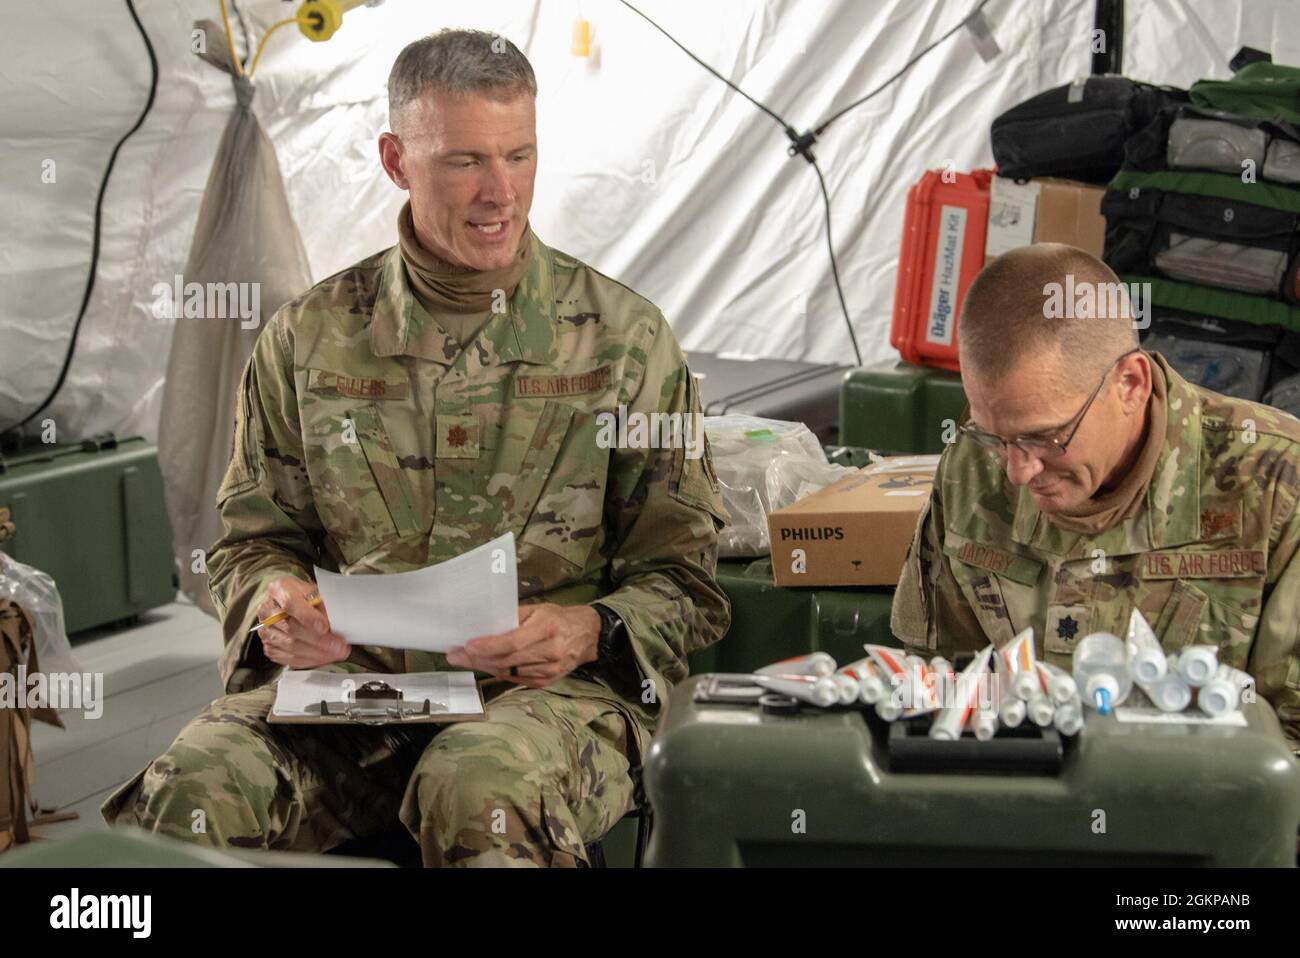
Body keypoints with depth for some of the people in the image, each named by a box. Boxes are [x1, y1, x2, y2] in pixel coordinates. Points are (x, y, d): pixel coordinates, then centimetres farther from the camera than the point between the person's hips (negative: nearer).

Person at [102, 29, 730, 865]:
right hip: (345, 678, 2)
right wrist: (274, 602, -4)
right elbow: (255, 535, 20)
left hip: (553, 688, -2)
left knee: (479, 793, -38)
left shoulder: (625, 337, 7)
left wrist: (587, 631, -13)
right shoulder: (310, 336, 12)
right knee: (192, 788, -28)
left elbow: (687, 581, 8)